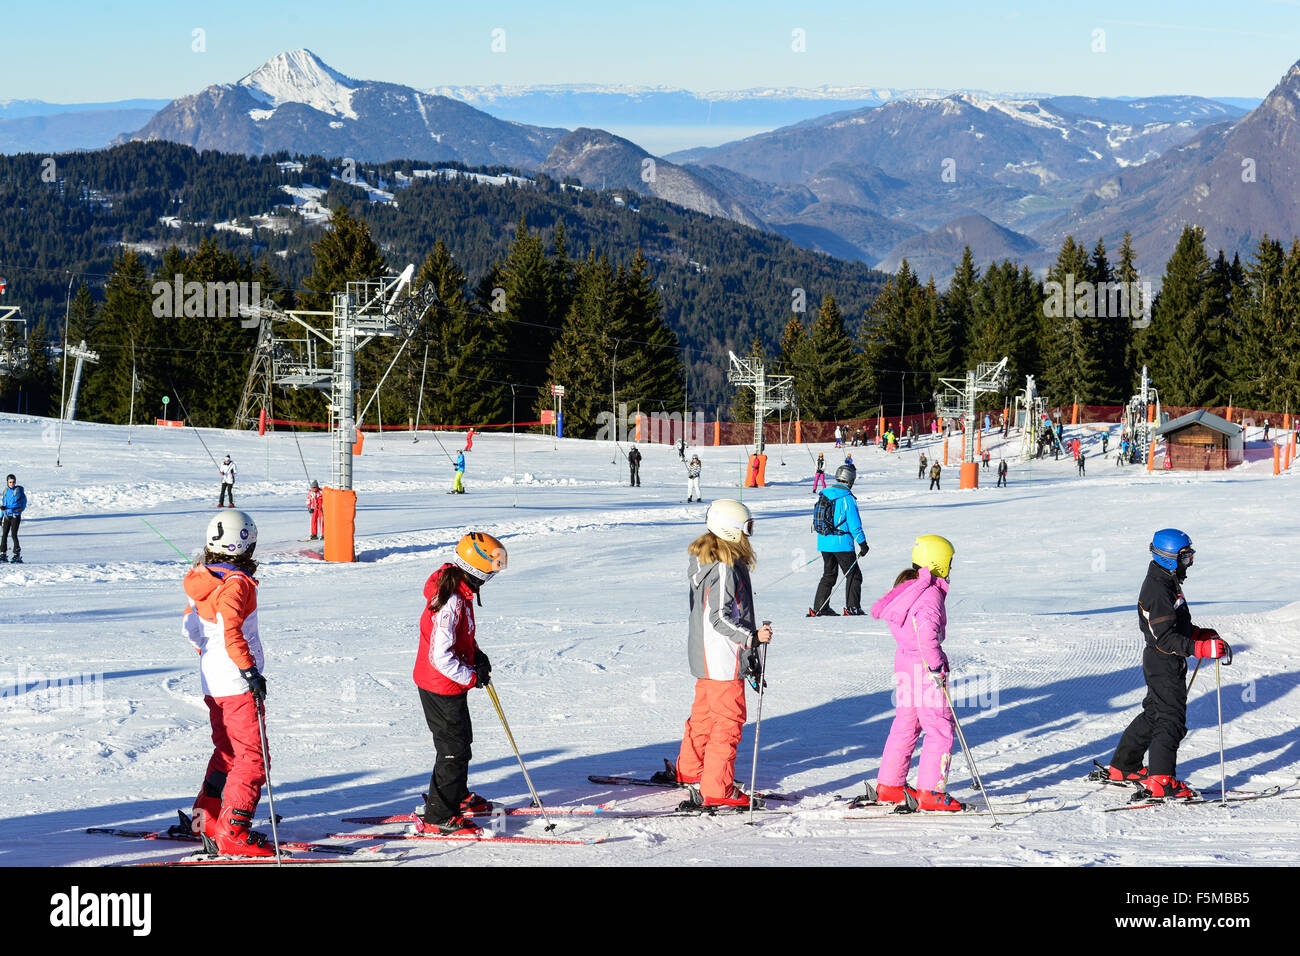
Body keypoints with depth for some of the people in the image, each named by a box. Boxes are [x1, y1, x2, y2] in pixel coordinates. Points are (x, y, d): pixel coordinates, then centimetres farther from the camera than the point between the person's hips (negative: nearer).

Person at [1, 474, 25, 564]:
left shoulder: (18, 490, -8)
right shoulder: (6, 490, 10)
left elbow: (16, 503, -15)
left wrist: (6, 508, -23)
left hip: (15, 515, -6)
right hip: (7, 516, 6)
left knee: (14, 534, -11)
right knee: (4, 534, 1)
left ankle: (17, 555, -6)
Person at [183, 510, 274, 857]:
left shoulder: (201, 579, 7)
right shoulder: (236, 584, -19)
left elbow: (190, 626, 18)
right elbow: (232, 633, -29)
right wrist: (250, 671, -27)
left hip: (211, 682, 9)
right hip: (238, 684, -9)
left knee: (227, 751, 23)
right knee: (252, 759, -5)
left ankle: (206, 818, 29)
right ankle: (232, 834, -9)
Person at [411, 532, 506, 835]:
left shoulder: (459, 590, 3)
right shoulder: (450, 601, -29)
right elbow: (440, 656, -29)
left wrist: (476, 654, 7)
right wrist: (473, 676, -17)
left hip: (448, 684, 10)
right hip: (442, 688, -10)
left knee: (461, 739, 25)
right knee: (455, 750, -3)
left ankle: (457, 796, 43)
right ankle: (436, 817, 5)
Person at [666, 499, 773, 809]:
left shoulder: (703, 560, 10)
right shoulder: (724, 568, -21)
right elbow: (719, 617, -25)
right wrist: (752, 637, -25)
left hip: (704, 654, 10)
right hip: (723, 659, -10)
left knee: (705, 711, 23)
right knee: (729, 719, -6)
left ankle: (689, 770, 38)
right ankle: (716, 789, -7)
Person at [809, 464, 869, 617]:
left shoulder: (824, 495, 6)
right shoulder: (847, 499, -15)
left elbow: (817, 518, 16)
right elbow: (854, 524, -15)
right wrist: (863, 544, -8)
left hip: (824, 542, 7)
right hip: (842, 543, -7)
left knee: (829, 574, 16)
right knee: (854, 575, 5)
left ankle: (819, 608, 12)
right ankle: (852, 608, 1)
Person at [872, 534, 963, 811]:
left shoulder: (905, 587, 9)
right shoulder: (931, 594, -19)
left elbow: (879, 609, 20)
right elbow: (927, 634, -31)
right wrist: (936, 666, -21)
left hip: (904, 661, 9)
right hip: (924, 667, -9)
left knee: (905, 724, 19)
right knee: (941, 729, -2)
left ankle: (888, 786, 24)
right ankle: (930, 792, -3)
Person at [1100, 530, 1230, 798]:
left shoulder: (1168, 583, 12)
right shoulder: (1158, 591, -22)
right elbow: (1166, 639, -27)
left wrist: (1204, 634, 10)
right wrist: (1202, 648, -32)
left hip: (1161, 663, 11)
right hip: (1164, 665, -11)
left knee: (1154, 714, 19)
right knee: (1172, 721, -8)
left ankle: (1122, 767, 28)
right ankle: (1161, 781, -8)